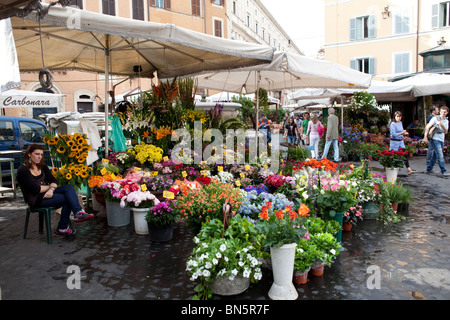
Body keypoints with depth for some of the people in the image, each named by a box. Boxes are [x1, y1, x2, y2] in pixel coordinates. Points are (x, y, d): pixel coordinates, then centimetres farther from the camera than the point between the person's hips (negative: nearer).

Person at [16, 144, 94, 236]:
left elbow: (53, 181, 5)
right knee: (67, 198, -24)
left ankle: (78, 213, -33)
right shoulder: (22, 170, -10)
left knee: (69, 187, -21)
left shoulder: (42, 166, 14)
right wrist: (50, 186, -3)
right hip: (36, 199, -7)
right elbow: (36, 189, -17)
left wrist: (51, 189, -17)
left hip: (47, 193, 7)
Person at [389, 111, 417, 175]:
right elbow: (393, 134, -20)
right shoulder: (393, 124, -12)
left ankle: (409, 170, 2)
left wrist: (405, 133, 6)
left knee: (405, 155, 2)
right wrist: (402, 133, -24)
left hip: (401, 141, 7)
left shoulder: (400, 123, 12)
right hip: (394, 142, -7)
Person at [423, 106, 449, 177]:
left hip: (441, 140, 7)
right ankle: (443, 171, -13)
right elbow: (427, 127, -12)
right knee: (440, 156, -13)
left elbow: (446, 132, 6)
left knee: (435, 155, 13)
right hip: (435, 139, -7)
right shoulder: (435, 118, -7)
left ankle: (429, 169, 25)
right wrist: (425, 137, -19)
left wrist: (442, 125, -13)